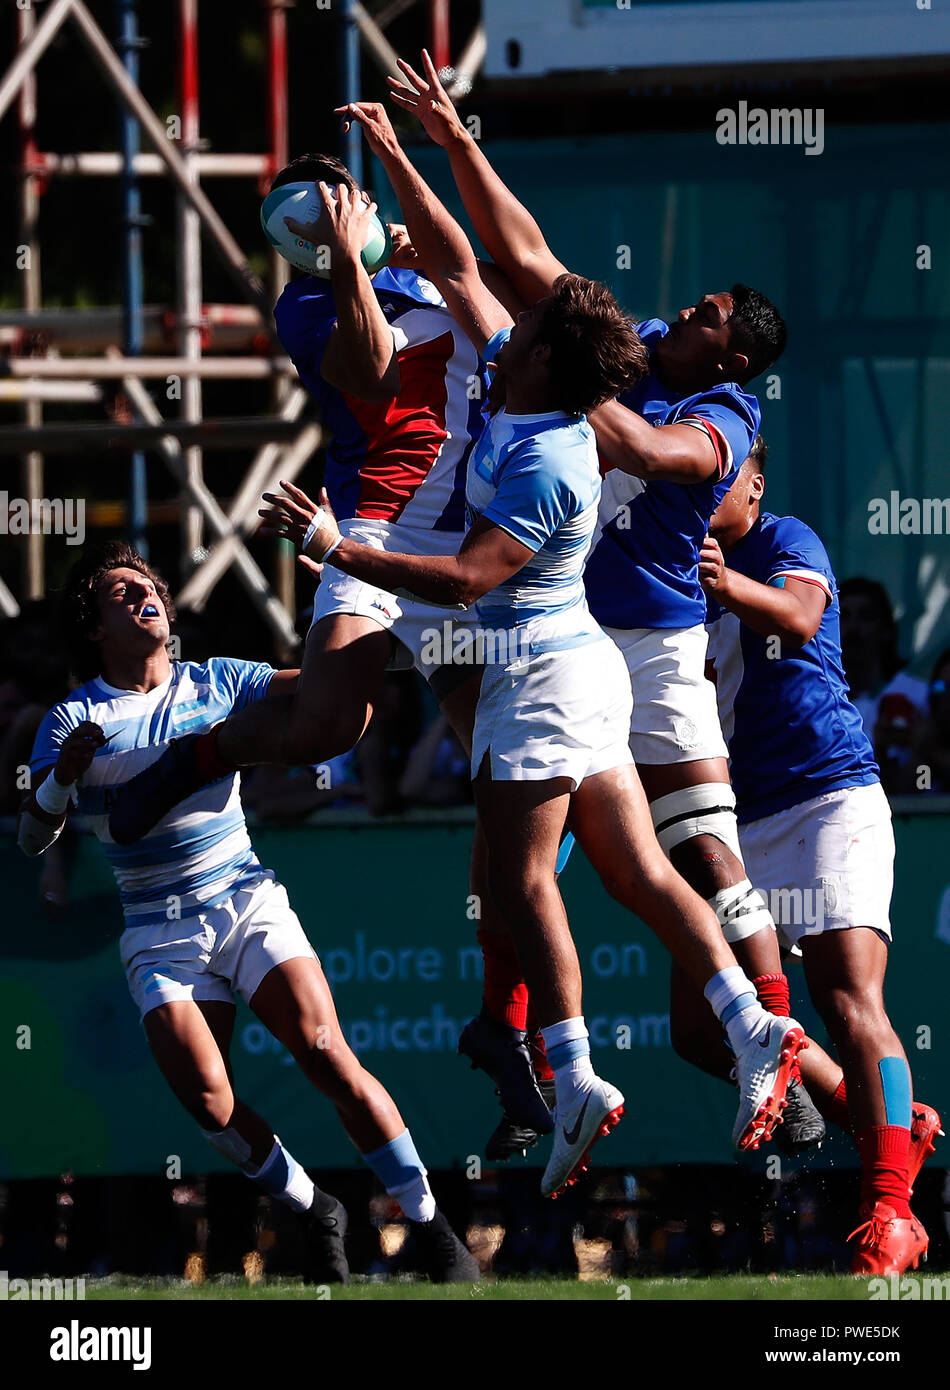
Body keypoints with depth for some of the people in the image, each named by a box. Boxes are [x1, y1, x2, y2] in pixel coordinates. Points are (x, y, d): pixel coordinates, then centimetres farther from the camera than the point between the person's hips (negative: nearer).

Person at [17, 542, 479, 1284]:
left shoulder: (216, 683, 6)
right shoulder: (73, 721, 1)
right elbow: (34, 837, -5)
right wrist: (65, 774, -24)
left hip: (247, 899, 0)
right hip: (160, 935, 0)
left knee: (326, 1056, -19)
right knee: (208, 1102, -18)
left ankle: (433, 1229, -13)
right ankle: (318, 1218, 8)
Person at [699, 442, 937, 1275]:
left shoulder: (787, 543, -4)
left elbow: (799, 614, -27)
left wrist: (733, 586, -48)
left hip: (830, 795, -8)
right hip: (737, 823, 8)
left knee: (850, 1002, -21)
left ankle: (891, 1212, -25)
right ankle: (894, 1127, 16)